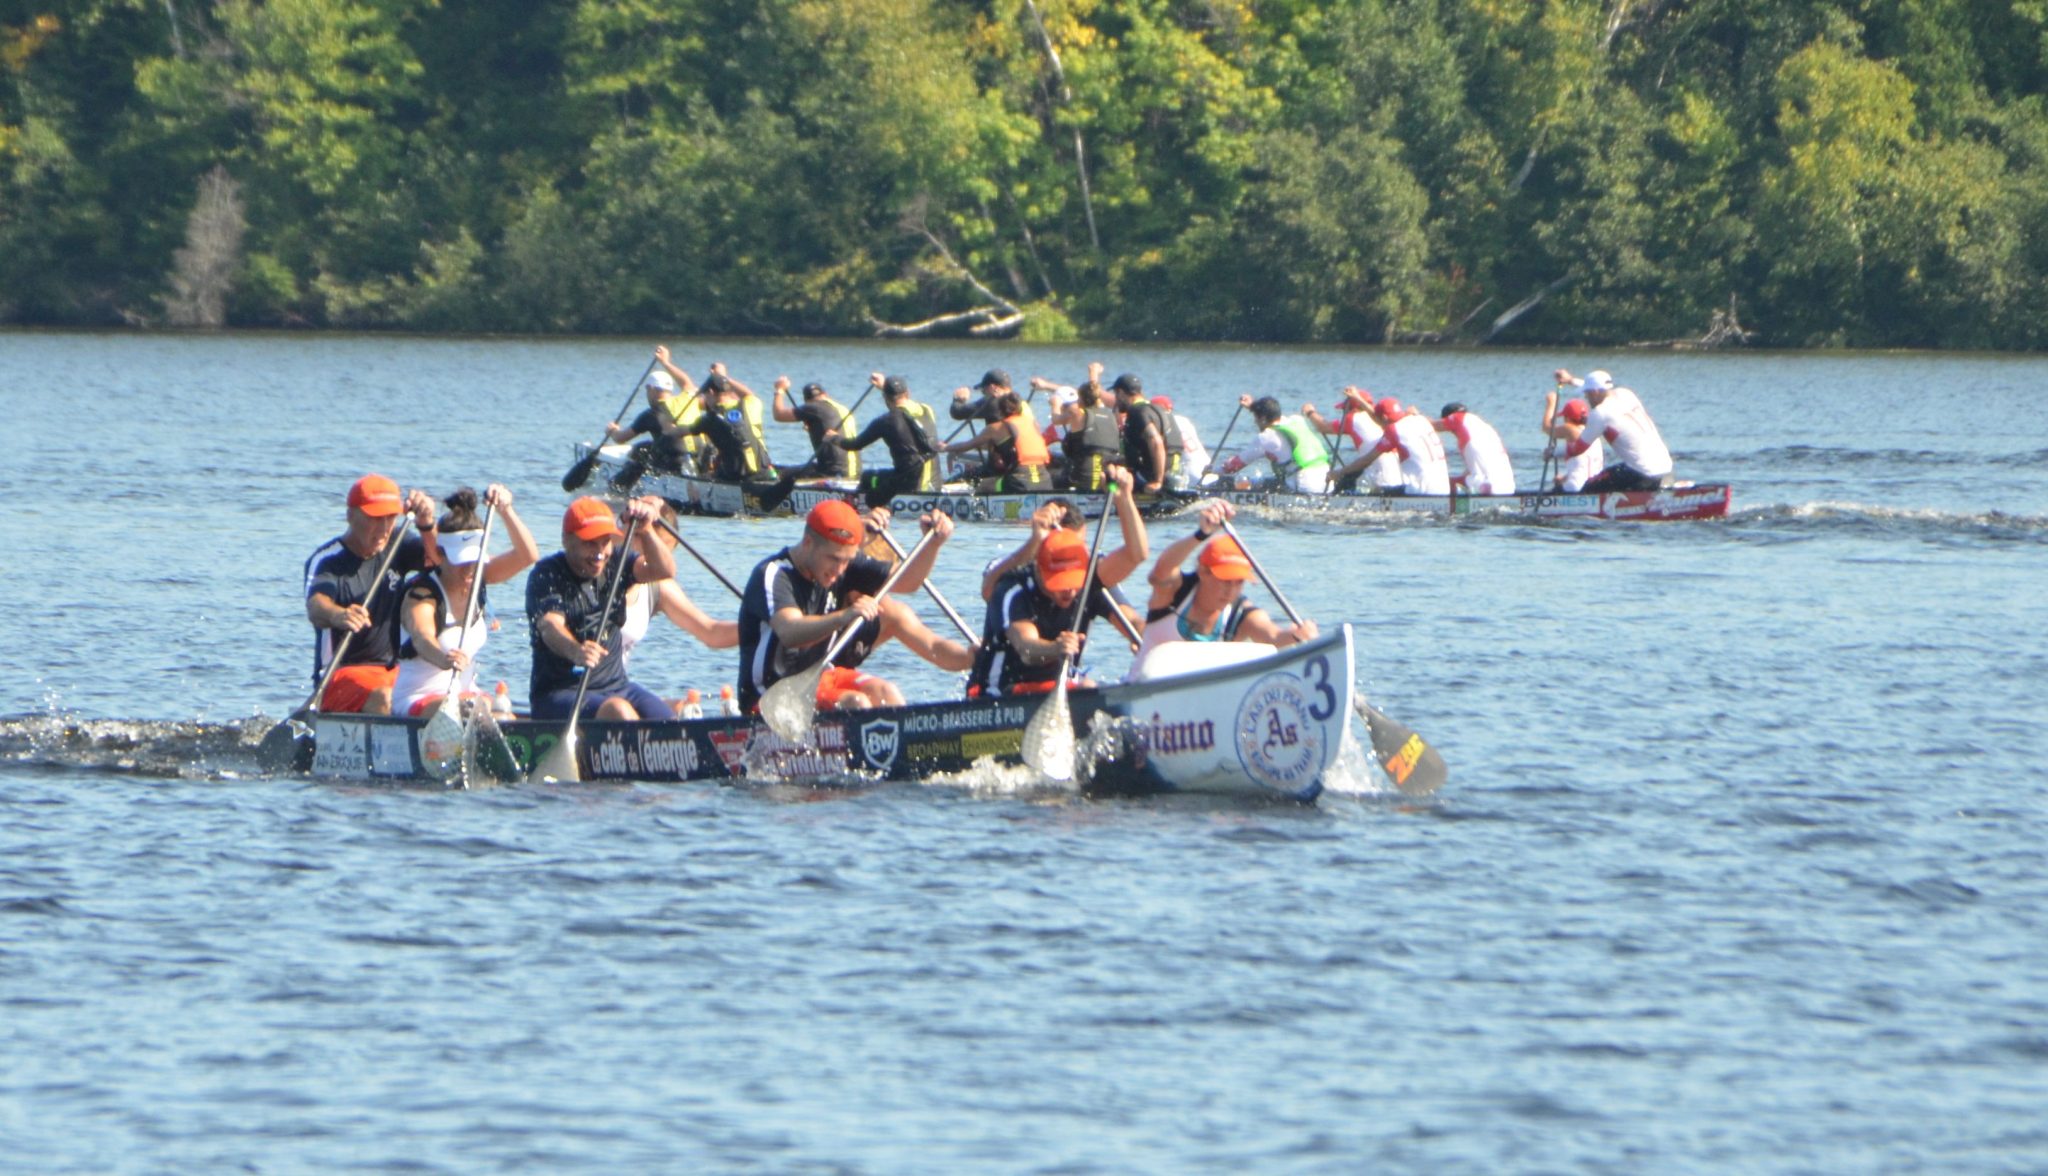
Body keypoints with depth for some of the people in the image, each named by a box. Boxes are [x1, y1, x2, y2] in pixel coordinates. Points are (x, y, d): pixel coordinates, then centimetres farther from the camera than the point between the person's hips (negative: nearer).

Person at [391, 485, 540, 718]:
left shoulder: (477, 578, 4)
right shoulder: (421, 593, -17)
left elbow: (528, 555, -7)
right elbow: (421, 637, -38)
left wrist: (506, 511, -23)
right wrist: (443, 658, -62)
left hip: (464, 695, 7)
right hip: (417, 700, -7)